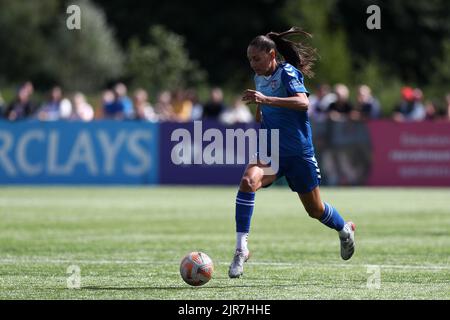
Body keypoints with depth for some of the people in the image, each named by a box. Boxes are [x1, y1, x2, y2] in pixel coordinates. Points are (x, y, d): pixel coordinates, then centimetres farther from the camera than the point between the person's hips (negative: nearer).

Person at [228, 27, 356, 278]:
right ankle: (241, 248, -28)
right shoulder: (260, 78, 8)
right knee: (248, 181, -28)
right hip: (271, 151, 4)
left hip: (299, 152, -4)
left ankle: (345, 230, 45)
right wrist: (259, 110, 6)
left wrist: (267, 100, -43)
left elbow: (303, 102, -33)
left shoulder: (287, 73, -13)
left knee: (315, 210, 10)